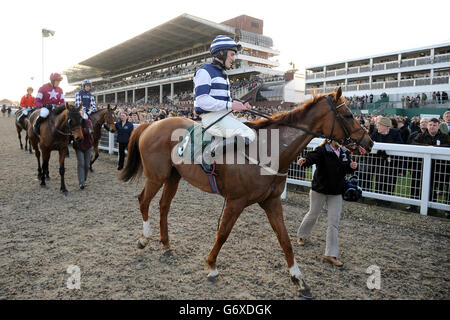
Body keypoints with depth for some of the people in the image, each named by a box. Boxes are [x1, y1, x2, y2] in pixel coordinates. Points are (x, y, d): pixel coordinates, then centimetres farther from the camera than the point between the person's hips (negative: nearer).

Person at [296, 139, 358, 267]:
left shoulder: (345, 153, 2)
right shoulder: (322, 151, -16)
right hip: (319, 190, -4)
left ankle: (331, 254, 9)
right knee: (313, 215, 15)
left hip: (336, 193, 4)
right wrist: (304, 160, -58)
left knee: (334, 223, 1)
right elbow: (312, 157, -35)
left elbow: (347, 170, 12)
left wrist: (353, 167, -11)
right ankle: (301, 235, 45)